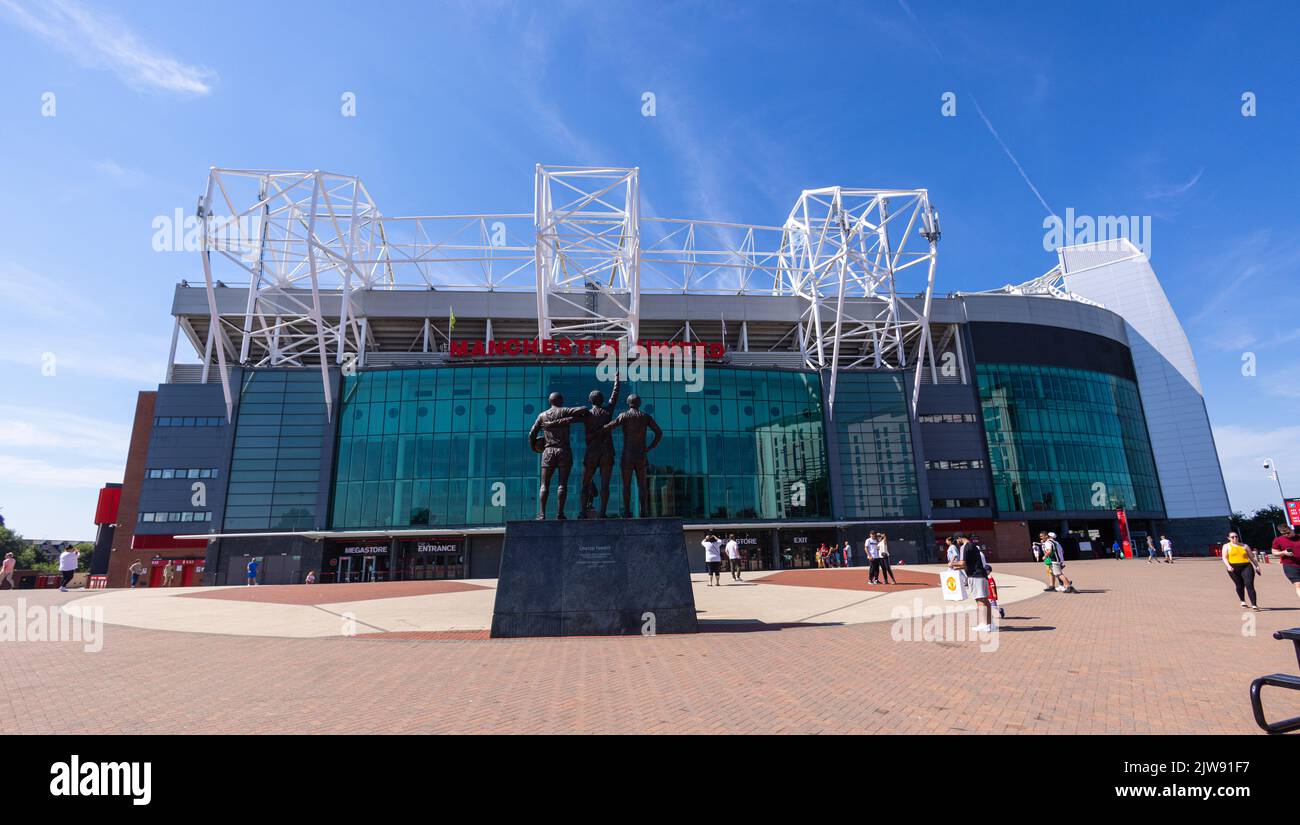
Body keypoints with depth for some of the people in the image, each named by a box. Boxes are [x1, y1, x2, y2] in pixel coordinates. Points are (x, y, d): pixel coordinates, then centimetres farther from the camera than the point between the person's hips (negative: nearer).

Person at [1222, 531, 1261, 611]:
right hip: (1234, 568, -1)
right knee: (1240, 586, 7)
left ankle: (1254, 605, -15)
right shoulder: (1226, 546, 9)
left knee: (1249, 585, -12)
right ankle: (1243, 601, 31)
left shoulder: (1245, 546, 15)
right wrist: (1228, 566, -15)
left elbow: (1252, 557, 20)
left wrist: (1257, 566, 11)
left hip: (1246, 566, 1)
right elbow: (1224, 558, 1)